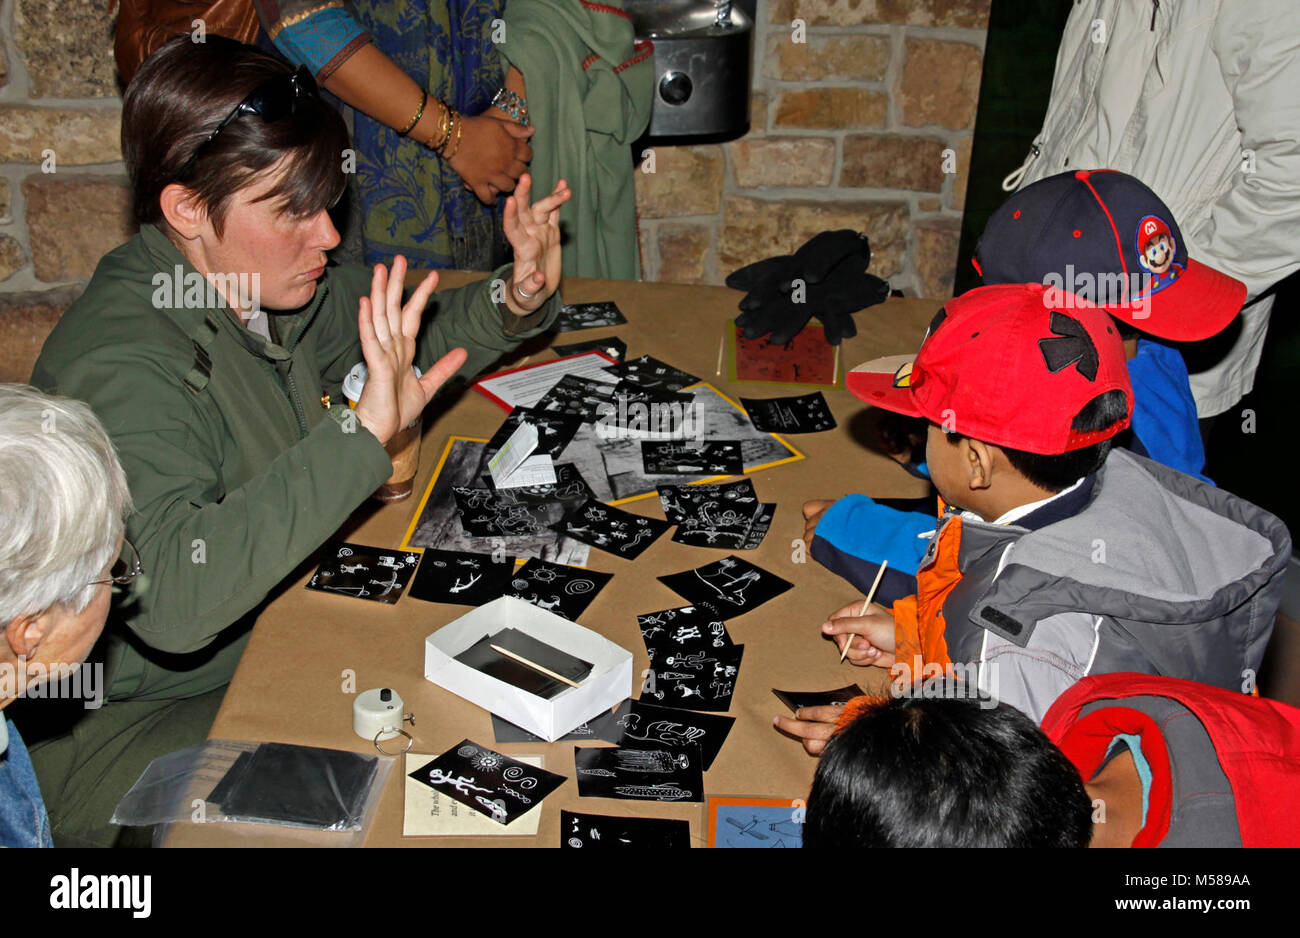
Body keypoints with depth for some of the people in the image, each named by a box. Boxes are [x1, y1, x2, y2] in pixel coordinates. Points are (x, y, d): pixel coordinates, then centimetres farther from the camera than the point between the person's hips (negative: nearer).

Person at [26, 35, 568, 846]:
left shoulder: (257, 285, -4)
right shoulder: (120, 367, -28)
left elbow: (406, 343, 13)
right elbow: (171, 597, -42)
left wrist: (517, 301, -7)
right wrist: (360, 436, -45)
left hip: (275, 644, 8)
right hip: (145, 722, -7)